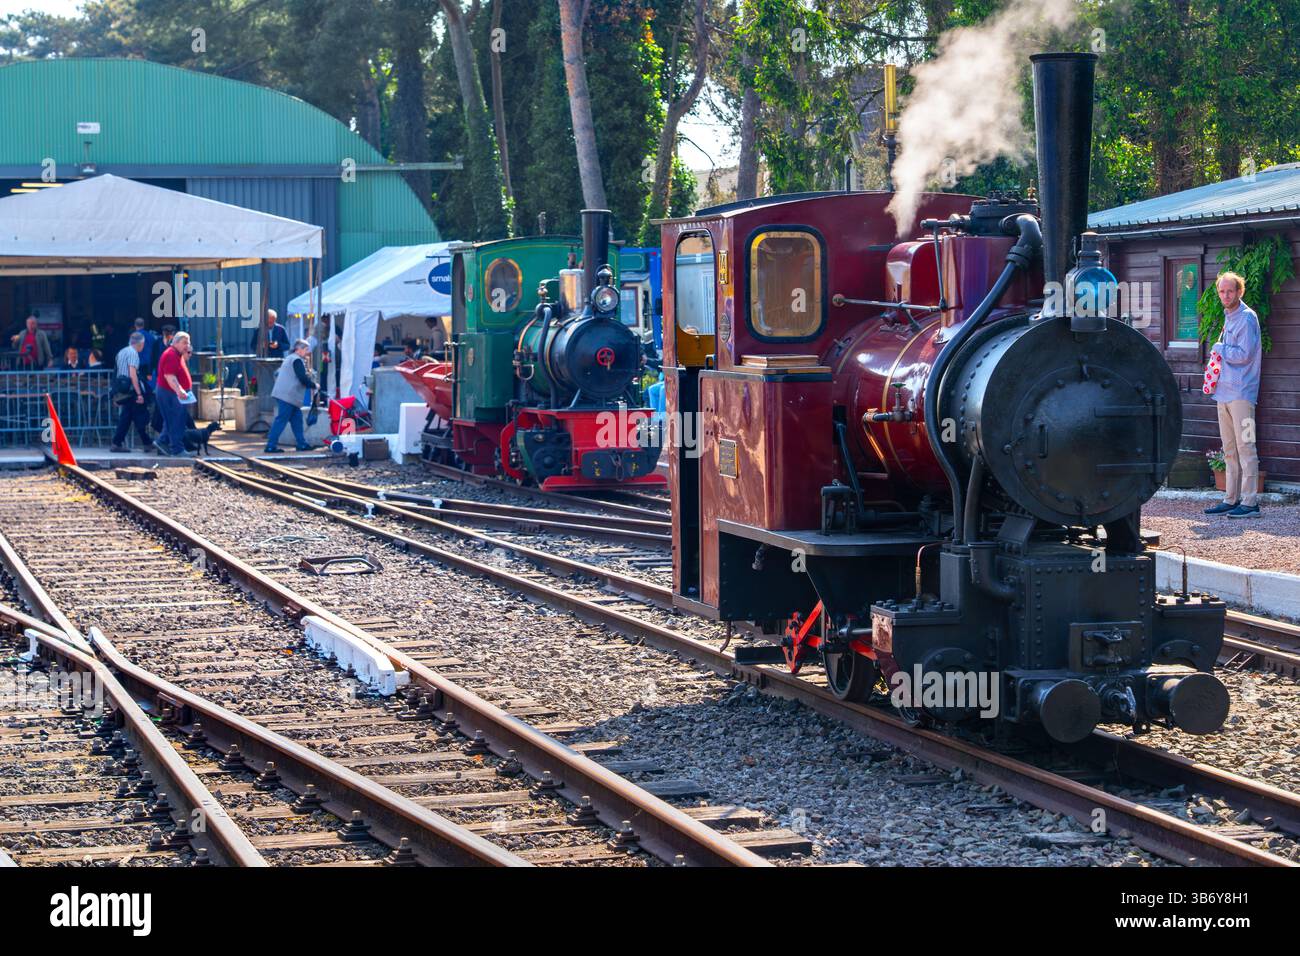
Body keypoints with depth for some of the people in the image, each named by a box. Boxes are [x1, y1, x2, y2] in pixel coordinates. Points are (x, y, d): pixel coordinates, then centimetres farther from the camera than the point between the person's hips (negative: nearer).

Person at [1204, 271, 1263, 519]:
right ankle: (1231, 499, 17)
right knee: (1229, 449, 12)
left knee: (1245, 447, -8)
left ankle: (1250, 502, -8)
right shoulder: (1228, 318, 18)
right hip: (1225, 392, 9)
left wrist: (1218, 348, -4)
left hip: (1241, 393, -9)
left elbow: (1243, 354, -17)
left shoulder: (1247, 318, -9)